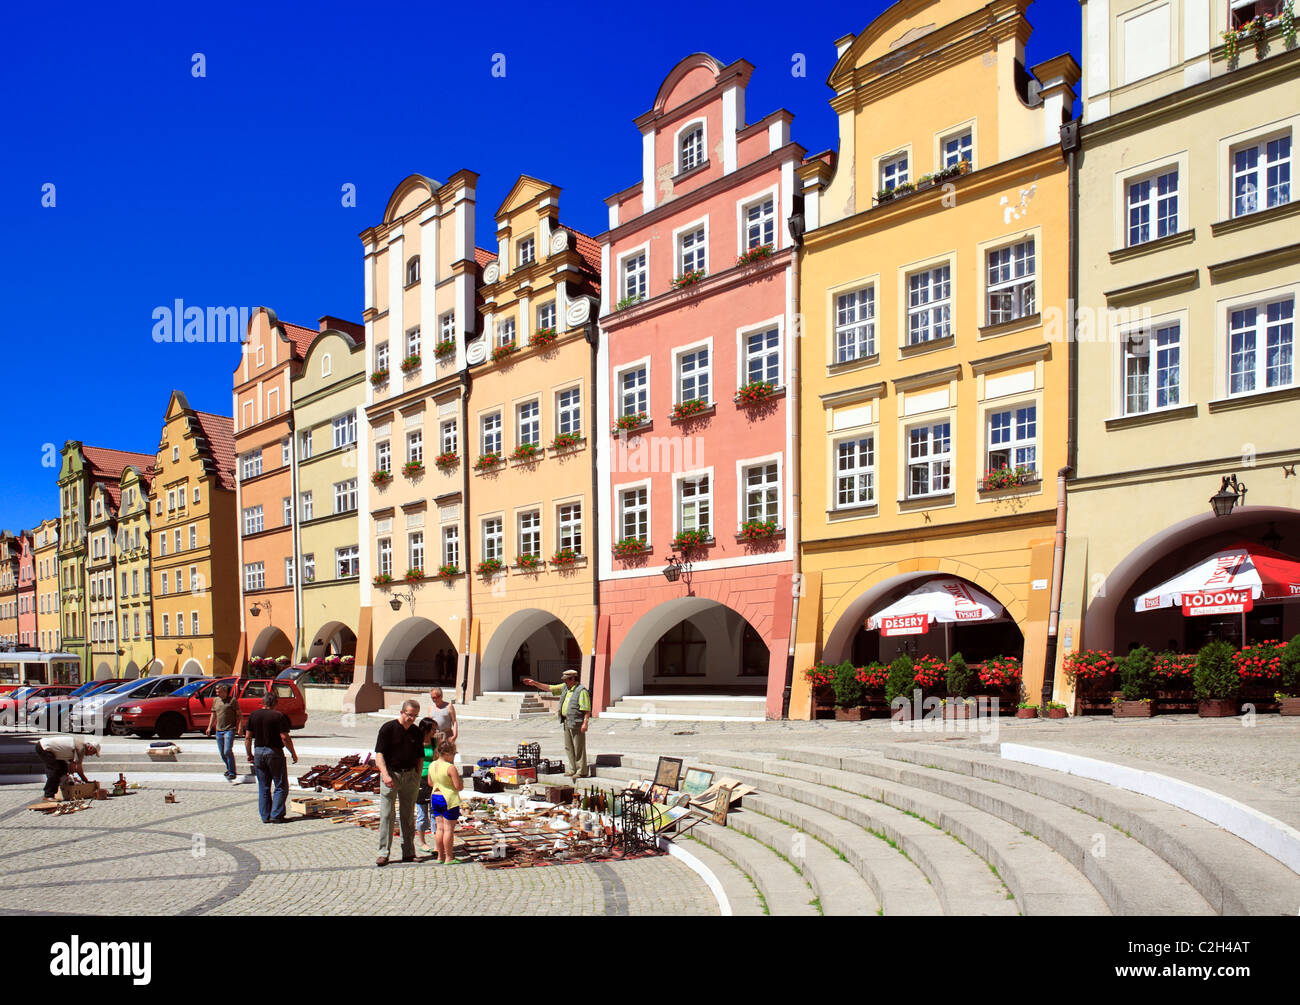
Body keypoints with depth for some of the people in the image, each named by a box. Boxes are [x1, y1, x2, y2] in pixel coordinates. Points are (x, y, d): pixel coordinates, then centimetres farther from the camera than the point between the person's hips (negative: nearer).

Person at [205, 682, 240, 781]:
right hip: (218, 730, 6)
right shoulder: (215, 700, 11)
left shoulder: (232, 701, -6)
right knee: (222, 753, 10)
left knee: (227, 751, -15)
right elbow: (213, 714, 22)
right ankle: (229, 769, 30)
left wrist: (240, 727, -11)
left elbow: (239, 714, -4)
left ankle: (232, 773, -8)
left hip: (229, 729, -6)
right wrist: (209, 727, 17)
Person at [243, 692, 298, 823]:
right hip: (274, 752, -5)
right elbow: (285, 738, -14)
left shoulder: (253, 716, 3)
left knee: (263, 787, 13)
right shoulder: (279, 716, -11)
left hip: (258, 752, 5)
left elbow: (247, 737, 4)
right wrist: (293, 753, -4)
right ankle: (276, 815, -1)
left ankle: (265, 816, 14)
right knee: (281, 787, 5)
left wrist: (249, 754, 14)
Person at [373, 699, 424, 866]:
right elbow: (379, 753, -10)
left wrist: (417, 777, 6)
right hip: (391, 774, -4)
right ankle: (384, 853, 2)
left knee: (408, 815, 7)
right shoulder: (388, 728, -6)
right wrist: (385, 775, -20)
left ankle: (408, 852, 13)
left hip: (410, 775, 4)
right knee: (386, 815, -3)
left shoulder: (416, 731, 9)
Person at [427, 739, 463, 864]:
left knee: (440, 828, 14)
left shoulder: (432, 765, 3)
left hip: (435, 798, 7)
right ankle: (449, 858, 6)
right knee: (449, 828, 1)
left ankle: (440, 856, 20)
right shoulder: (451, 767, -19)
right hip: (449, 799, -7)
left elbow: (430, 783, 14)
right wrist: (459, 778, 1)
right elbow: (458, 787, -18)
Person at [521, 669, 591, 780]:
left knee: (579, 748, -4)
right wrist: (535, 683, 11)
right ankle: (573, 770, 20)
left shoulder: (581, 691, -12)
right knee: (569, 747, 12)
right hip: (566, 723, 9)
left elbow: (587, 709, -16)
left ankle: (581, 772, 1)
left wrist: (585, 723, -23)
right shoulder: (565, 687, 13)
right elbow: (549, 688, 17)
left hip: (577, 724, -9)